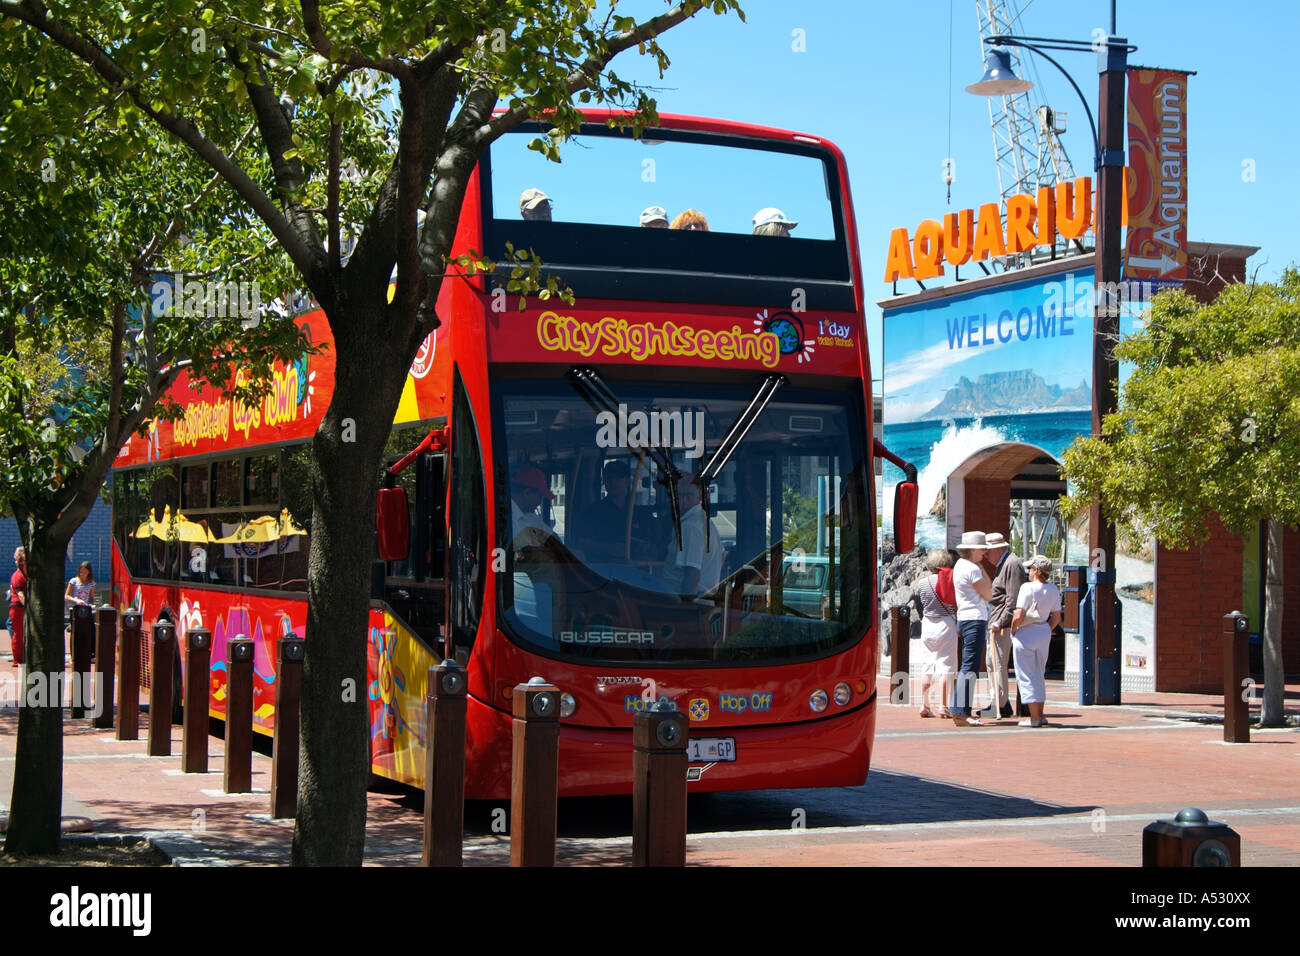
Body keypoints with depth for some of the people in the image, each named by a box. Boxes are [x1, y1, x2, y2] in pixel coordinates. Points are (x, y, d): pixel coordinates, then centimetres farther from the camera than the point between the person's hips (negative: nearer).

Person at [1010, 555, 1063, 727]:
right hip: (1044, 633, 6)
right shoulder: (1053, 589, 3)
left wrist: (1013, 630, -5)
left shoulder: (1028, 587, -17)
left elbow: (1019, 616, -21)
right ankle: (1040, 715, 24)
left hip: (1026, 634, -6)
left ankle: (1034, 717, -1)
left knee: (1026, 676, 1)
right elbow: (1056, 617, 8)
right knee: (1038, 675, 19)